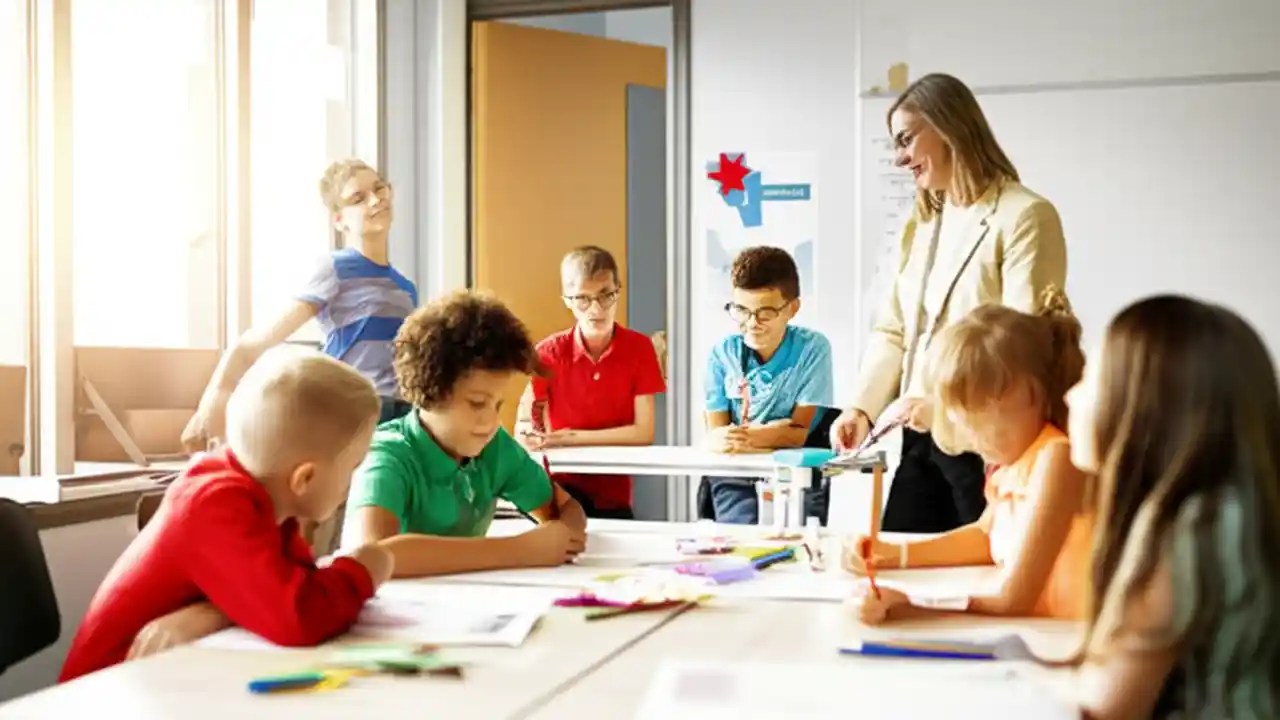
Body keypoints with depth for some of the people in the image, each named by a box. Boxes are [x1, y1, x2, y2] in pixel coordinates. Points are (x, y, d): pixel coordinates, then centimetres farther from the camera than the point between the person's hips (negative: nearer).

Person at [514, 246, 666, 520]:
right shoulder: (548, 353, -3)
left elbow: (644, 432, -8)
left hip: (613, 497, 1)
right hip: (561, 489, 0)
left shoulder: (640, 347, -3)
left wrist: (572, 437, -14)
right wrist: (530, 436, -32)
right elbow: (522, 434, -8)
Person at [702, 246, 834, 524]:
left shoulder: (813, 347, -3)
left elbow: (798, 432, -5)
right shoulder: (722, 353, 3)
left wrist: (750, 436, -23)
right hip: (733, 476, 1)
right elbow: (714, 435, 0)